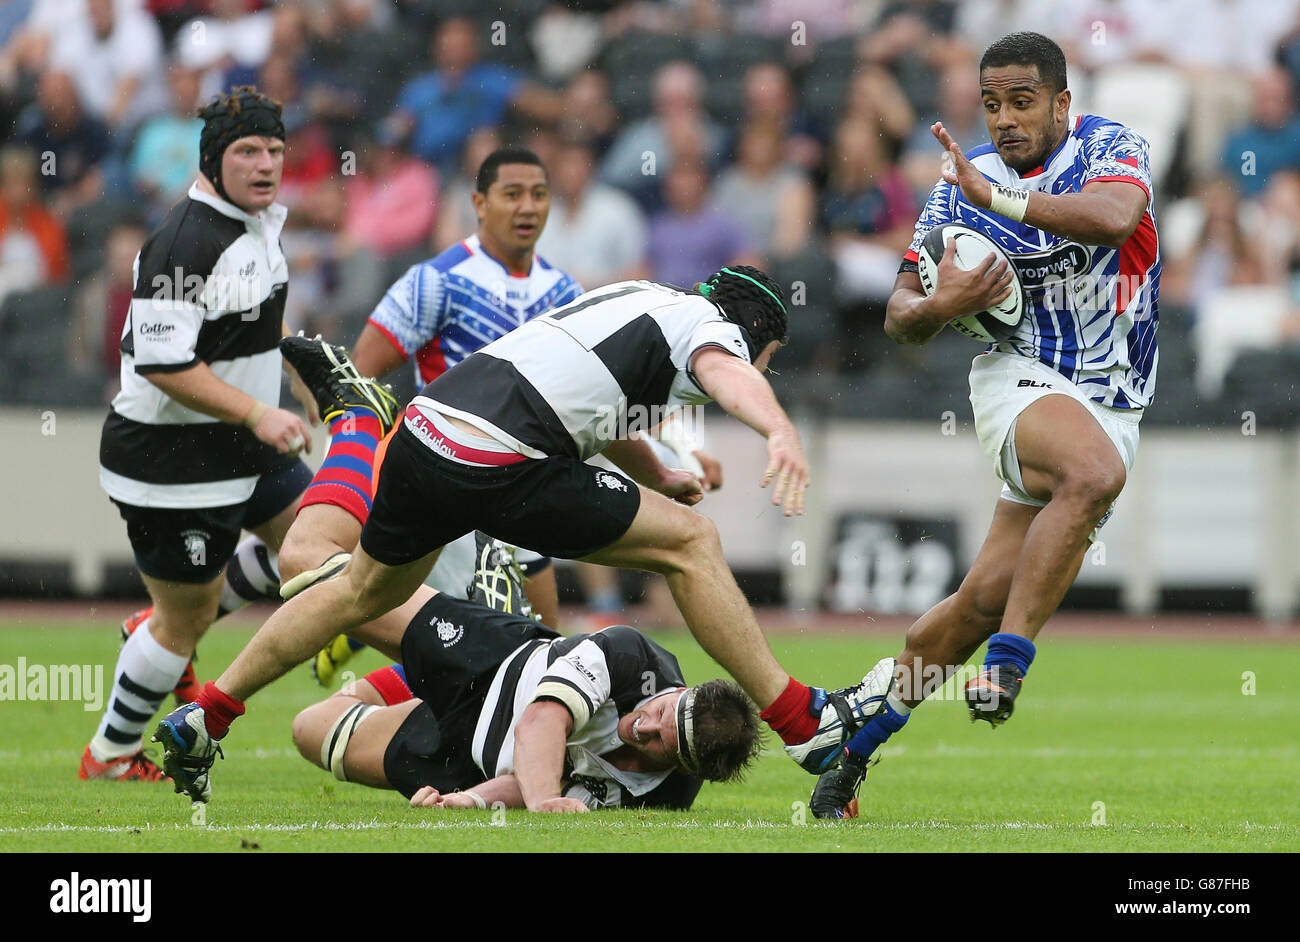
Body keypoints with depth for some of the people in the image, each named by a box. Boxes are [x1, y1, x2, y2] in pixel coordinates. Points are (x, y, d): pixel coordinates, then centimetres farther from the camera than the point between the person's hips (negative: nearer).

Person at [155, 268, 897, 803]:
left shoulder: (647, 301, 27)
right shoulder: (713, 327, 3)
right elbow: (728, 375, -22)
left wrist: (658, 478, 47)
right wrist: (782, 431, -41)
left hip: (426, 428, 8)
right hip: (501, 465, -8)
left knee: (366, 591, 30)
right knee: (690, 542, -1)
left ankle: (202, 720, 36)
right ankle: (805, 723, 0)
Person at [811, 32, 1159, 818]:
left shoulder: (1110, 149, -3)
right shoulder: (964, 180, 3)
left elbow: (1114, 217, -28)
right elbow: (901, 320, 8)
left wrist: (998, 198, -32)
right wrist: (939, 307, -15)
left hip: (1113, 409, 1)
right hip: (1021, 377, -1)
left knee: (988, 599, -3)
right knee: (1095, 471, -36)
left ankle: (860, 744, 10)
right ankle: (1007, 661, -35)